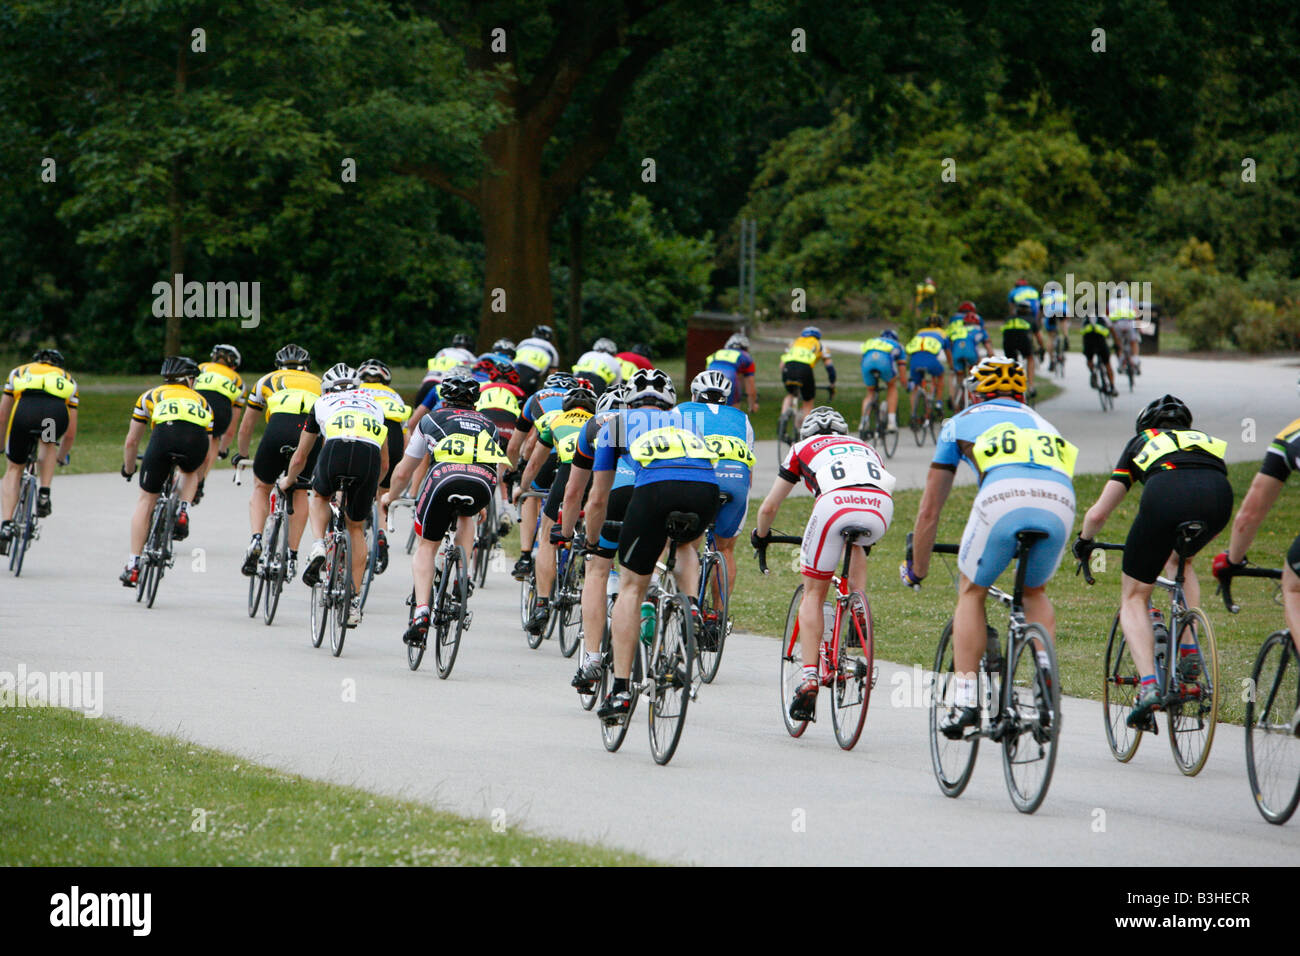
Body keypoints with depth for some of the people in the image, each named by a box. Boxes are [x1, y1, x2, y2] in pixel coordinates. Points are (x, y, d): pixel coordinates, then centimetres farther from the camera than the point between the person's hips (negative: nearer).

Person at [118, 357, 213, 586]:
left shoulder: (151, 395, 35)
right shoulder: (200, 401, 38)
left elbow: (131, 442, 39)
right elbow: (206, 454, 42)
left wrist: (128, 470, 57)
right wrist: (198, 485, 58)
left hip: (164, 435, -1)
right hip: (196, 438, 1)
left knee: (146, 500, 14)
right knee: (190, 471, 39)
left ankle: (133, 567, 11)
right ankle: (183, 514, 13)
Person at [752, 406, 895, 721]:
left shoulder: (803, 448, 34)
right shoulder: (865, 447, 41)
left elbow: (769, 508, 37)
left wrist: (760, 536, 57)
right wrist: (867, 539, 65)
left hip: (834, 505, -2)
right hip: (881, 509, 2)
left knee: (813, 594, 11)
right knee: (857, 545, 37)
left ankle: (809, 680, -1)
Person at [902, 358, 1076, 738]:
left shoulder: (961, 422, 32)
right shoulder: (1039, 422, 40)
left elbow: (929, 511, 35)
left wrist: (916, 571, 48)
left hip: (1003, 495, -3)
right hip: (1061, 502, 3)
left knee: (972, 592, 19)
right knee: (1035, 592, 29)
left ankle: (966, 700, 7)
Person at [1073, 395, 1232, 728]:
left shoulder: (1142, 442, 35)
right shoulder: (1209, 440, 41)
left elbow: (1098, 513, 34)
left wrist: (1083, 543, 54)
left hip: (1164, 495, -3)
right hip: (1218, 498, 3)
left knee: (1134, 597, 15)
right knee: (1179, 559, 36)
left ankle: (1148, 685, -5)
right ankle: (1190, 651, 21)